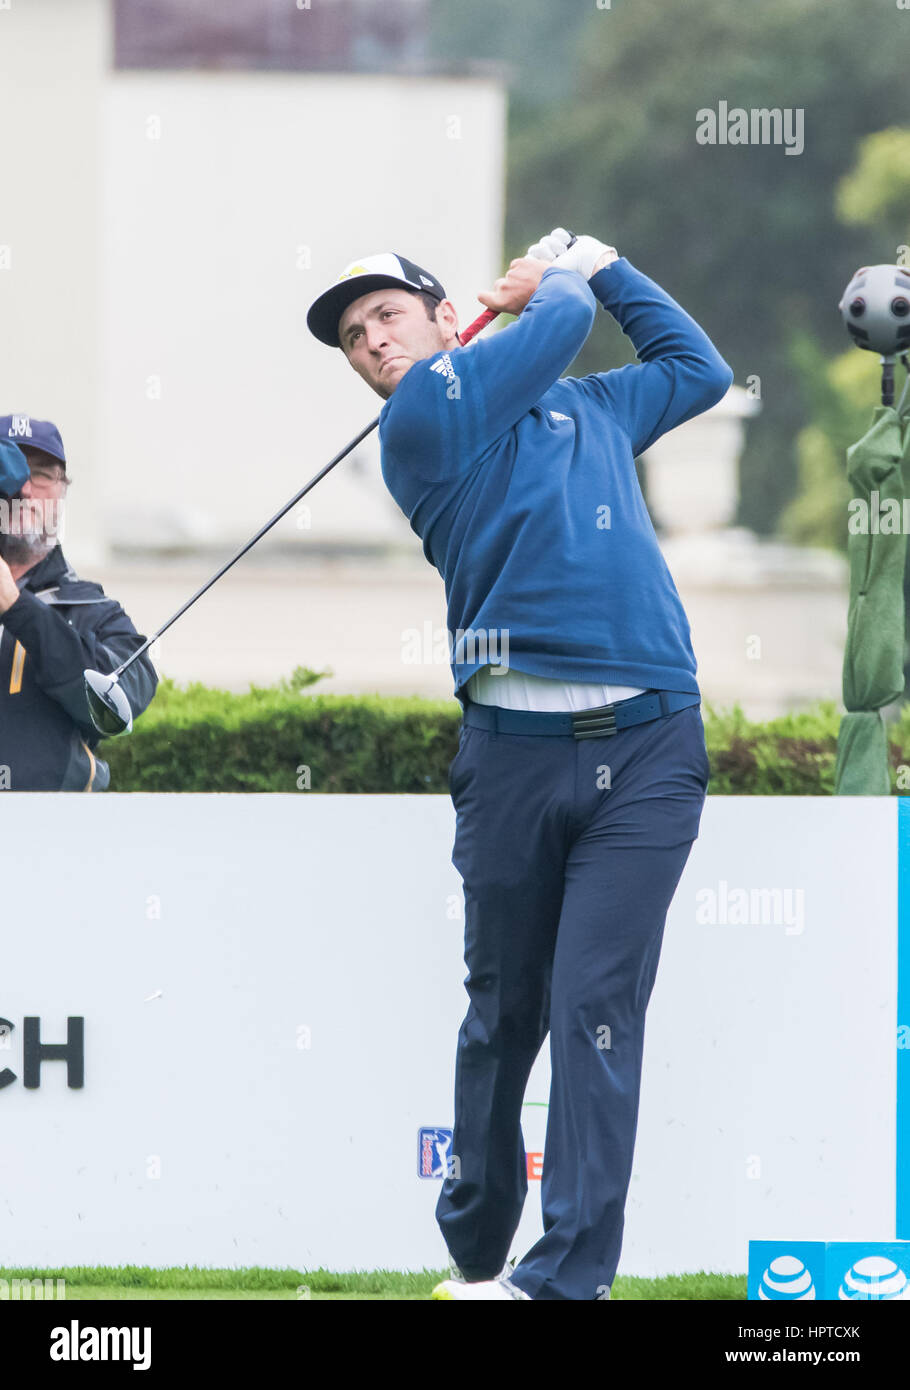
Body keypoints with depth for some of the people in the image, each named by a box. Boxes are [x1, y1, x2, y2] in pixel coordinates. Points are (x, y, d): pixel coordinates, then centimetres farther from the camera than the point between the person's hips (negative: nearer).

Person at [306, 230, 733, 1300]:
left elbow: (698, 367, 37)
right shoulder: (424, 417, 5)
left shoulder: (591, 407, 21)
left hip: (646, 747, 2)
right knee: (504, 1012, 6)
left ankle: (569, 1278, -12)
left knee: (596, 1010, -9)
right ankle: (478, 1255, 21)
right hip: (512, 751, -2)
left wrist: (600, 264, 36)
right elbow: (562, 321, 3)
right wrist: (558, 282, 24)